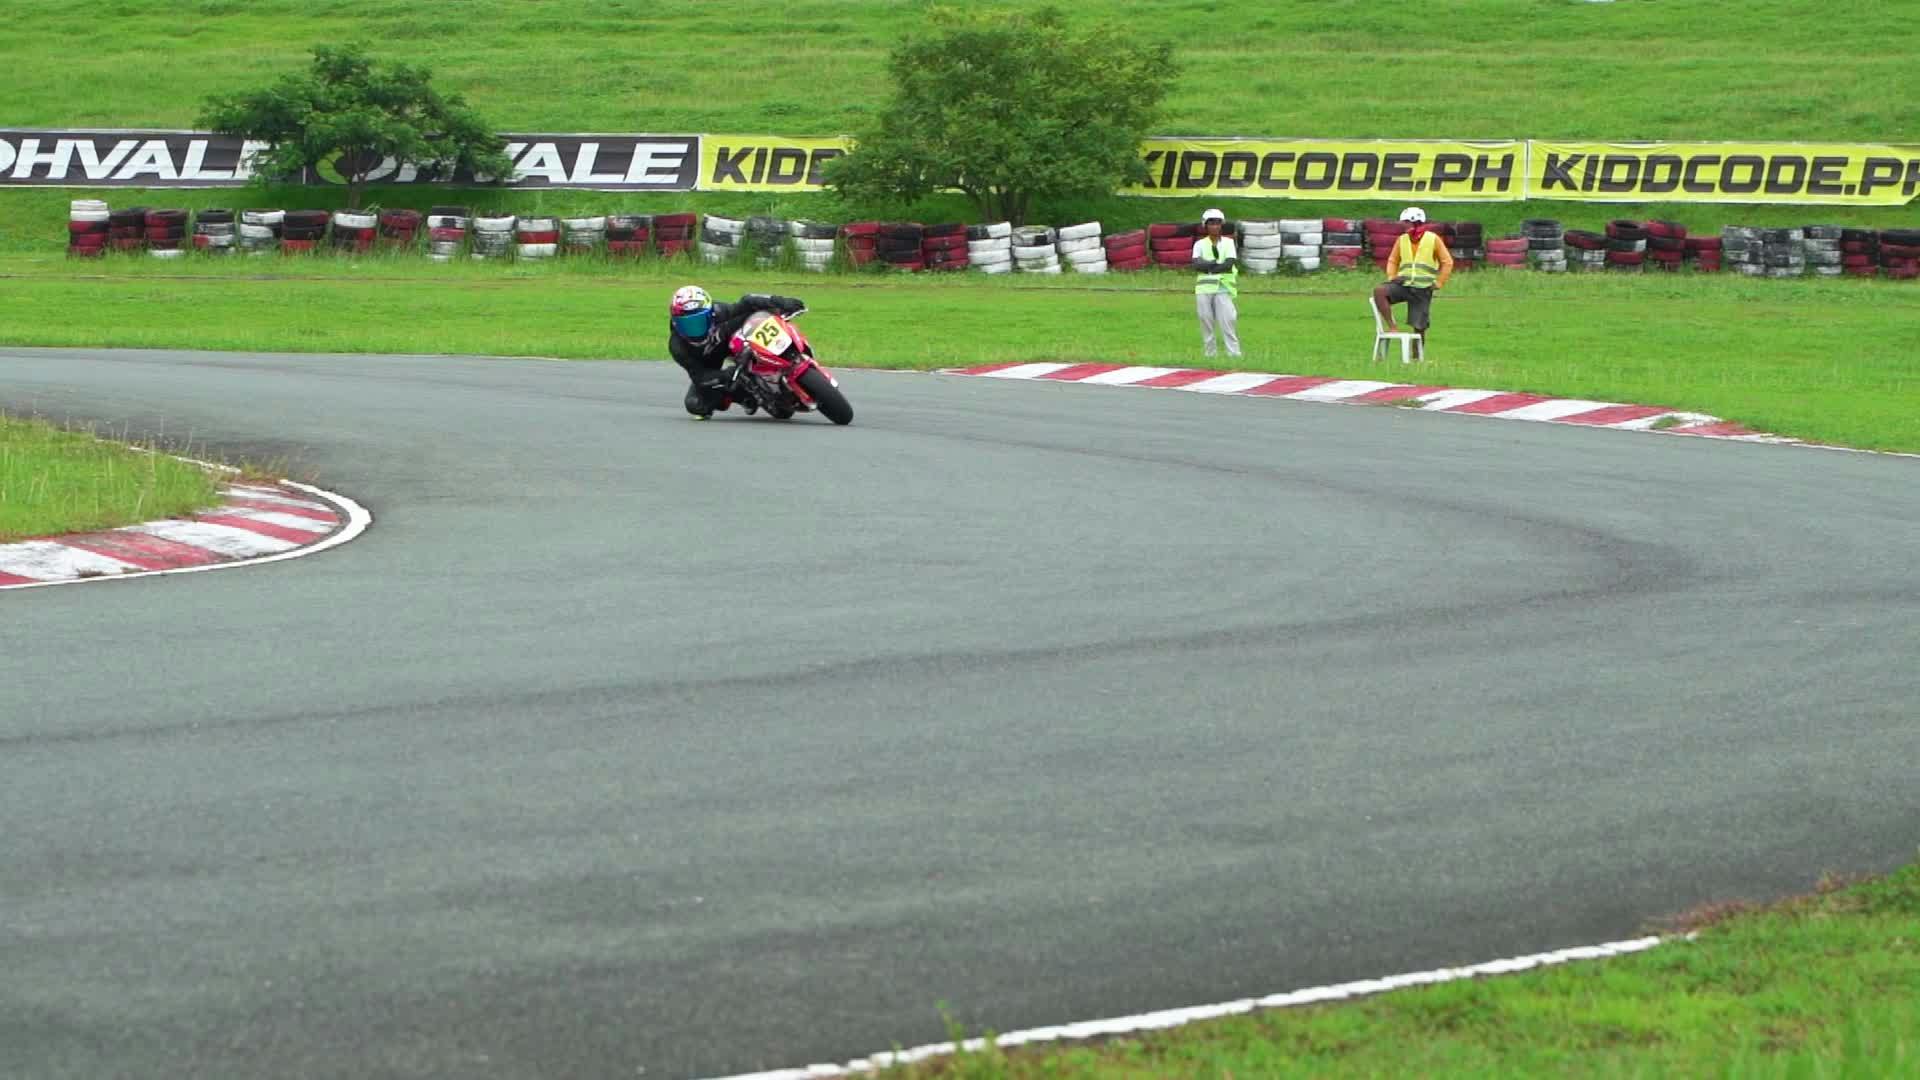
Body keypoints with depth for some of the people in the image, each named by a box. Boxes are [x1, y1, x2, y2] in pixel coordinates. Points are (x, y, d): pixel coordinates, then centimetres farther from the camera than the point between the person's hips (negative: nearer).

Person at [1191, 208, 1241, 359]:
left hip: (1223, 287, -1)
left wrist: (1207, 267, -8)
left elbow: (1229, 264, -6)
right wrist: (1218, 263, -11)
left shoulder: (1228, 243, 8)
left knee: (1228, 320, -10)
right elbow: (1197, 264, -7)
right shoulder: (1200, 244, 9)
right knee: (1206, 321, 0)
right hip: (1204, 287, 1)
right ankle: (1209, 354, 7)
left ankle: (1234, 354, -13)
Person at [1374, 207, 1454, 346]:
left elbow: (1447, 262, 4)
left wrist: (1439, 283, -3)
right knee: (1379, 291, -27)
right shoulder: (1402, 240, 8)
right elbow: (1393, 260, 18)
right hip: (1403, 285, 2)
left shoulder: (1433, 239, 0)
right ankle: (1392, 326, -25)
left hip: (1422, 289, -2)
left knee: (1419, 327, -2)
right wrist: (1391, 277, 0)